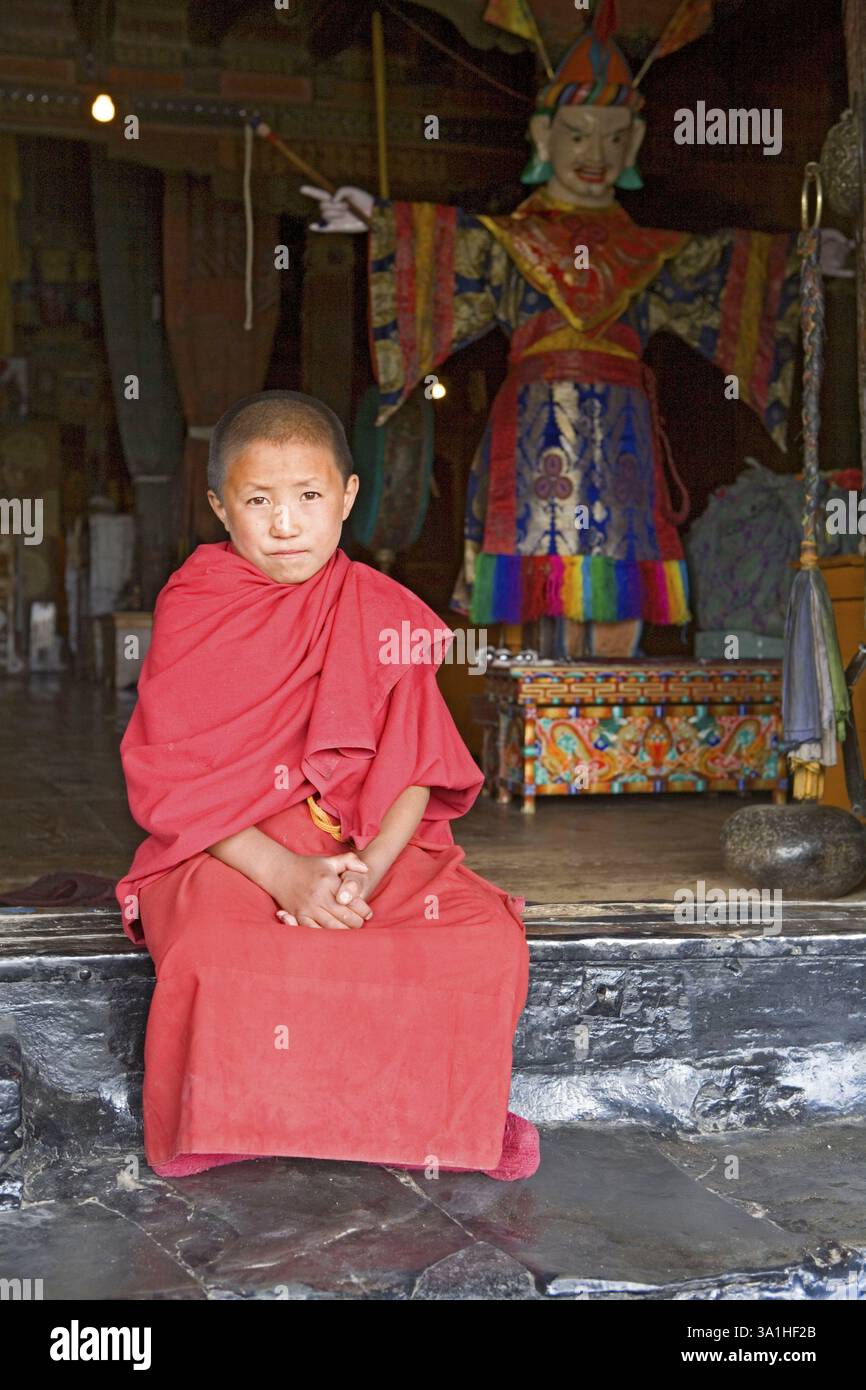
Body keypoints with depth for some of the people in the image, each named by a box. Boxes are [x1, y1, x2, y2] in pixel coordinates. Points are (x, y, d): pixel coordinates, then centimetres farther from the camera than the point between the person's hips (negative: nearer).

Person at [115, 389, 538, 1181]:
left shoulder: (385, 615, 5)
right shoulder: (191, 614, -1)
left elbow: (415, 767, 2)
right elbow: (172, 780, -7)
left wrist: (368, 869, -18)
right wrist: (284, 874, -20)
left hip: (372, 844, 2)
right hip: (224, 850, -2)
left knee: (490, 943, -21)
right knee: (211, 959, -34)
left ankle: (435, 1118, 5)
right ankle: (221, 1128, -4)